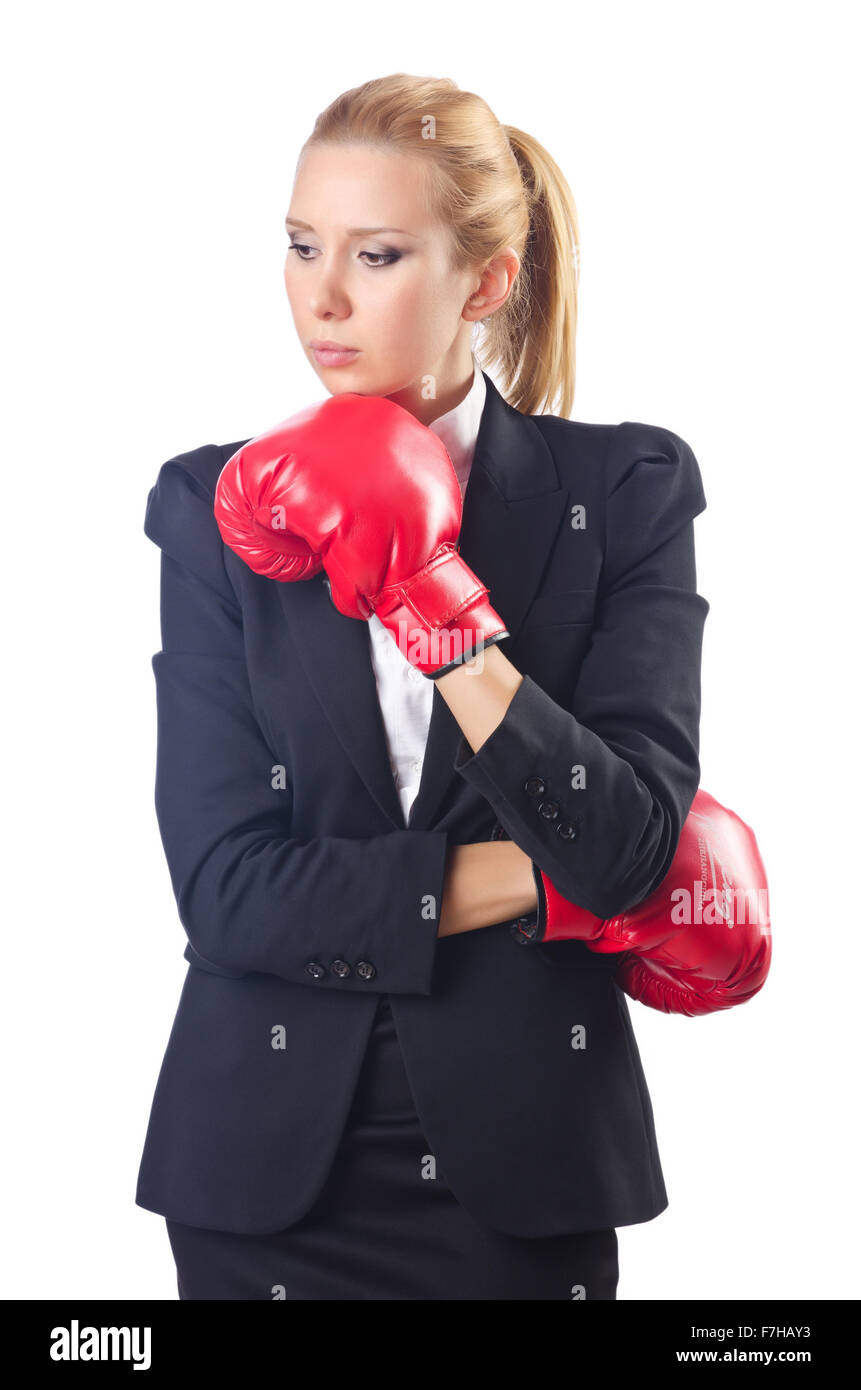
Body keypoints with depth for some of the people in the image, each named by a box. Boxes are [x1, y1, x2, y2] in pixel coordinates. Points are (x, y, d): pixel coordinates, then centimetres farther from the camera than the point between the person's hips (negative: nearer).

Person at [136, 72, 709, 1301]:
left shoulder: (630, 492, -4)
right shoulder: (217, 507, -3)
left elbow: (630, 845, -14)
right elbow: (226, 889, -11)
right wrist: (537, 875, -12)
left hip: (525, 1163, 0)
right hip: (274, 1164, 1)